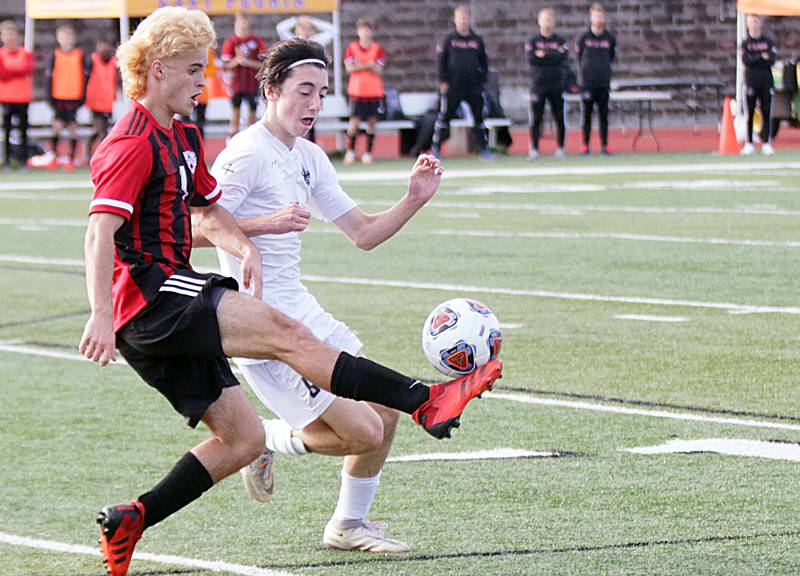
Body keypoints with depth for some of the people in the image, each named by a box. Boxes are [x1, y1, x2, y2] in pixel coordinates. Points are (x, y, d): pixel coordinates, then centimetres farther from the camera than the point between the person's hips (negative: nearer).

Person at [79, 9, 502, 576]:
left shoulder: (182, 139, 20)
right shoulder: (133, 144, -11)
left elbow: (207, 211, 31)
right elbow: (100, 231, -21)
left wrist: (245, 247, 8)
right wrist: (101, 315, -33)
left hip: (170, 307, 11)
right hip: (148, 296, -11)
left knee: (244, 439, 7)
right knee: (282, 331, -23)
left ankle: (129, 522, 10)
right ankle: (425, 400, -32)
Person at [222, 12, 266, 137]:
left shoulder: (257, 41, 2)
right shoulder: (230, 43, 0)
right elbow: (226, 65, -3)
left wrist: (248, 62, -14)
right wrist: (237, 60, -21)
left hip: (253, 83, 1)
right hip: (236, 83, -1)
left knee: (252, 111, 7)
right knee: (235, 110, -2)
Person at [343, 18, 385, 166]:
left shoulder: (377, 49, 3)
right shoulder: (352, 48, 4)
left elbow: (378, 69, -5)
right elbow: (349, 68, -7)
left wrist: (360, 66, -16)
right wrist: (369, 65, -11)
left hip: (374, 91, 1)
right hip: (356, 91, -1)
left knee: (371, 122, 1)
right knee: (354, 122, -7)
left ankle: (368, 153, 8)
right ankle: (350, 151, 4)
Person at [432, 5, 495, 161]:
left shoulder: (477, 41, 8)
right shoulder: (449, 40, 1)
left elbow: (484, 62, 14)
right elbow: (442, 61, 2)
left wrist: (482, 80, 6)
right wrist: (443, 81, -5)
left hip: (474, 86, 3)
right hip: (453, 87, -3)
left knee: (479, 117, 4)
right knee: (445, 116, -2)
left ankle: (484, 149, 10)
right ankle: (436, 148, 7)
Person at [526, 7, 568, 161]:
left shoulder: (561, 42, 8)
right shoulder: (533, 42, 6)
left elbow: (562, 58, -10)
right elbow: (531, 59, -11)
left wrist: (543, 55, -10)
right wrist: (552, 57, -11)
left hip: (556, 85, 1)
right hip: (538, 85, -1)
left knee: (559, 118, 1)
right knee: (536, 118, -4)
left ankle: (560, 148, 10)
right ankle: (534, 149, 0)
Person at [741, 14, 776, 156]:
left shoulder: (768, 42, 10)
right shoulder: (745, 44, 6)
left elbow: (771, 60, -4)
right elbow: (746, 61, -10)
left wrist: (754, 59, -13)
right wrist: (762, 56, -9)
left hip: (766, 80, 1)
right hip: (751, 80, -1)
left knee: (766, 112, 0)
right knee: (749, 113, -3)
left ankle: (766, 143, 4)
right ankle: (749, 144, 1)